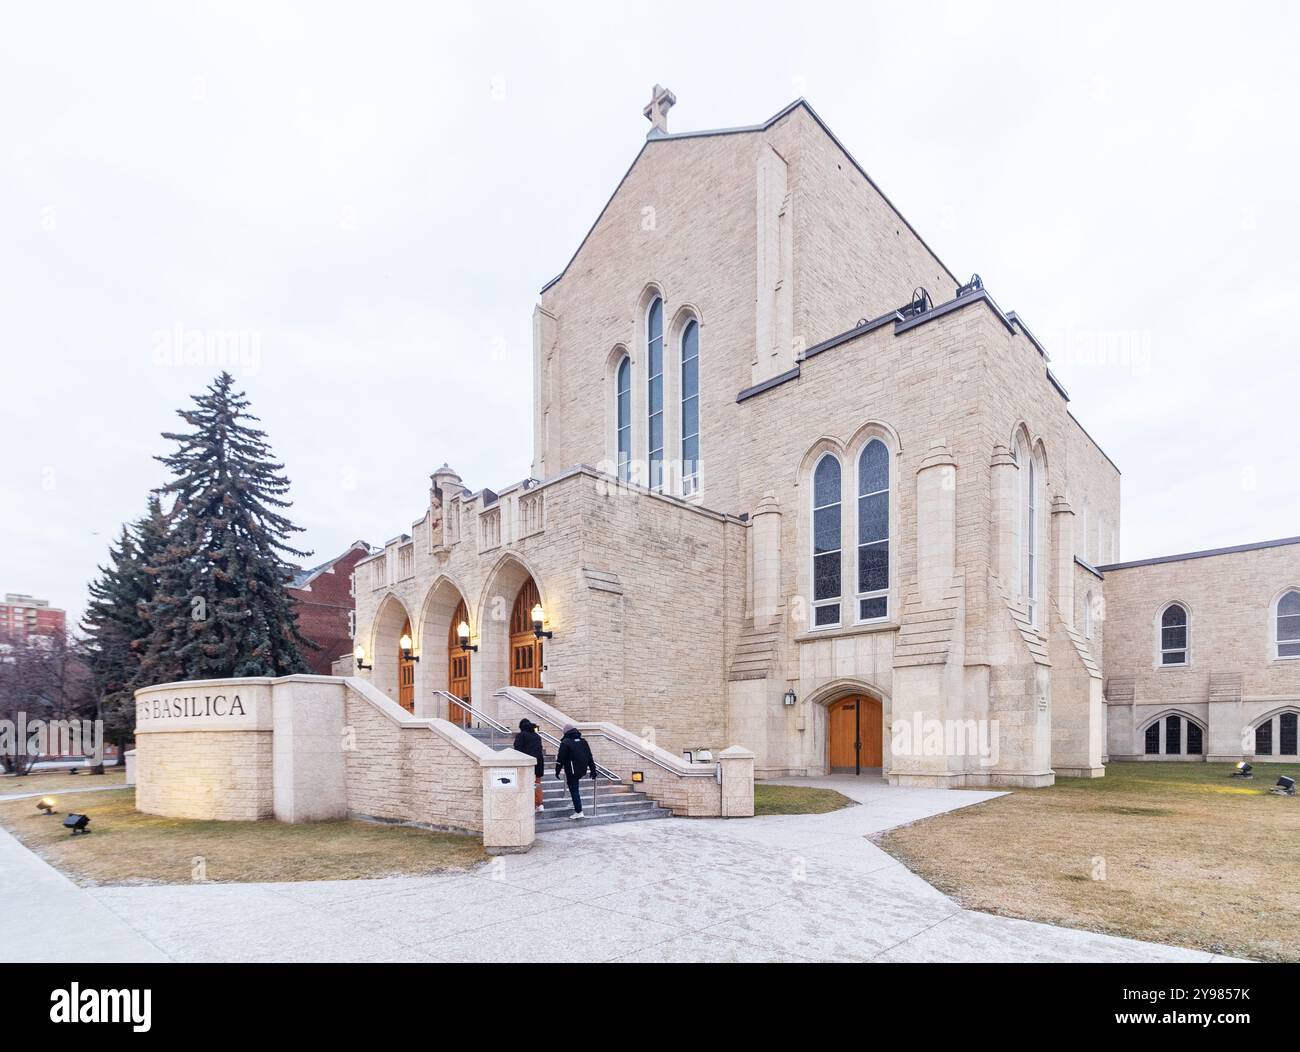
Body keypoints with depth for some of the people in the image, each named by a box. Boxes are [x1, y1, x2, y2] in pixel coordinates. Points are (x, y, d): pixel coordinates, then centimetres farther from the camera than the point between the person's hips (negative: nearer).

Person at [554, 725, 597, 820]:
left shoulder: (565, 742, -7)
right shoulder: (583, 741, 10)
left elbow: (561, 758, -6)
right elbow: (590, 757, 10)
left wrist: (557, 771, 4)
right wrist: (593, 771, 13)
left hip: (572, 771, -6)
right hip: (582, 771, 6)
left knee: (574, 790, -1)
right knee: (575, 789, 23)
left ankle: (578, 812, -1)